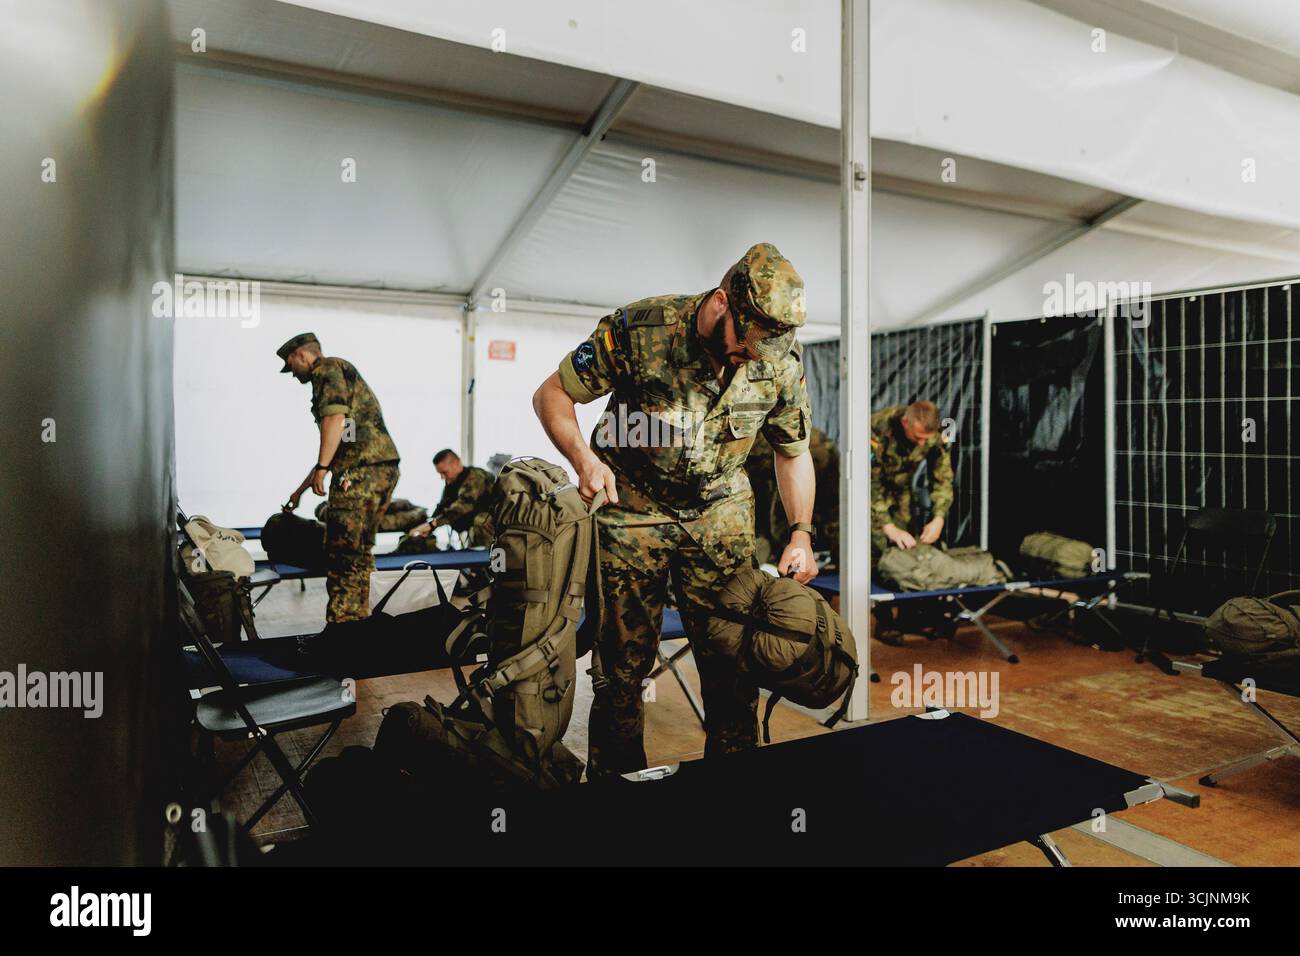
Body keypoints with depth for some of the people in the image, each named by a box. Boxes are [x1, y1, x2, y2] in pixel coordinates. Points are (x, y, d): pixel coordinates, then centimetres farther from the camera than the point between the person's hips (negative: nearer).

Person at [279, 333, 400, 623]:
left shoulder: (328, 369, 2)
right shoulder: (345, 374, 31)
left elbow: (335, 417, -17)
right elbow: (337, 447, 35)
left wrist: (321, 467, -20)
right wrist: (300, 490, 39)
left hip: (361, 472, -10)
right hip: (384, 467, 10)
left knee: (342, 553, -7)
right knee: (359, 552, 15)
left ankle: (341, 628, -5)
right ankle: (358, 620, 21)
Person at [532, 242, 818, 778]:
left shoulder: (781, 360, -8)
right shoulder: (639, 329, -19)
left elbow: (793, 451, 7)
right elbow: (552, 395, -9)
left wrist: (800, 534, -1)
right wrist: (583, 457, -26)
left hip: (721, 514, 3)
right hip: (633, 508, -2)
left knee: (733, 658, -1)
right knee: (624, 658, 1)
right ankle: (615, 784, 20)